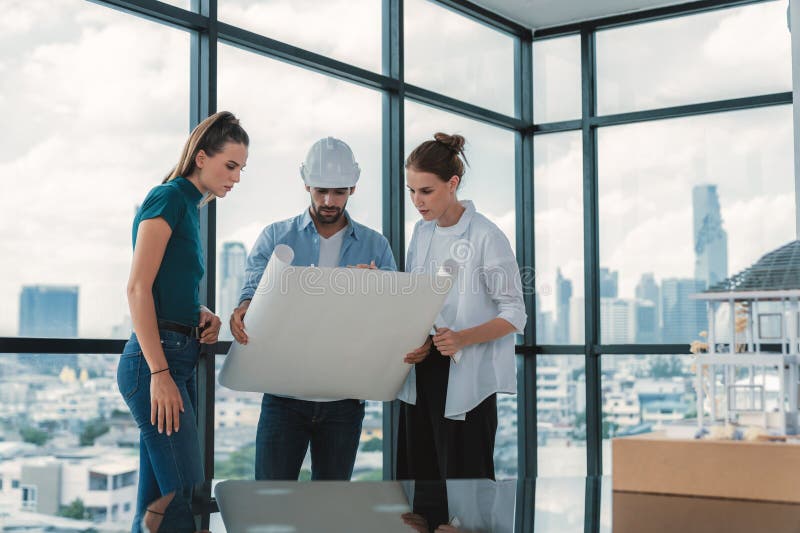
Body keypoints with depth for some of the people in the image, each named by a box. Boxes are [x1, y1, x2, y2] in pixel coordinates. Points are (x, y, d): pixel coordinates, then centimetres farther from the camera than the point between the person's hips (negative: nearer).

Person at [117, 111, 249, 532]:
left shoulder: (190, 207, 18)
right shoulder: (169, 198, -8)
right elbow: (138, 288, -16)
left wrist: (200, 314, 5)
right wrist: (160, 373, -21)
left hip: (179, 359, 9)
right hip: (155, 359, -9)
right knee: (186, 494, -11)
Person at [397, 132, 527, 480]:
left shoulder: (486, 237, -11)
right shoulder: (421, 232, 10)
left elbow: (514, 314, -9)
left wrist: (463, 338, -25)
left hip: (466, 380, -6)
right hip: (421, 374, 6)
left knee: (464, 478, -3)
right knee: (417, 479, 9)